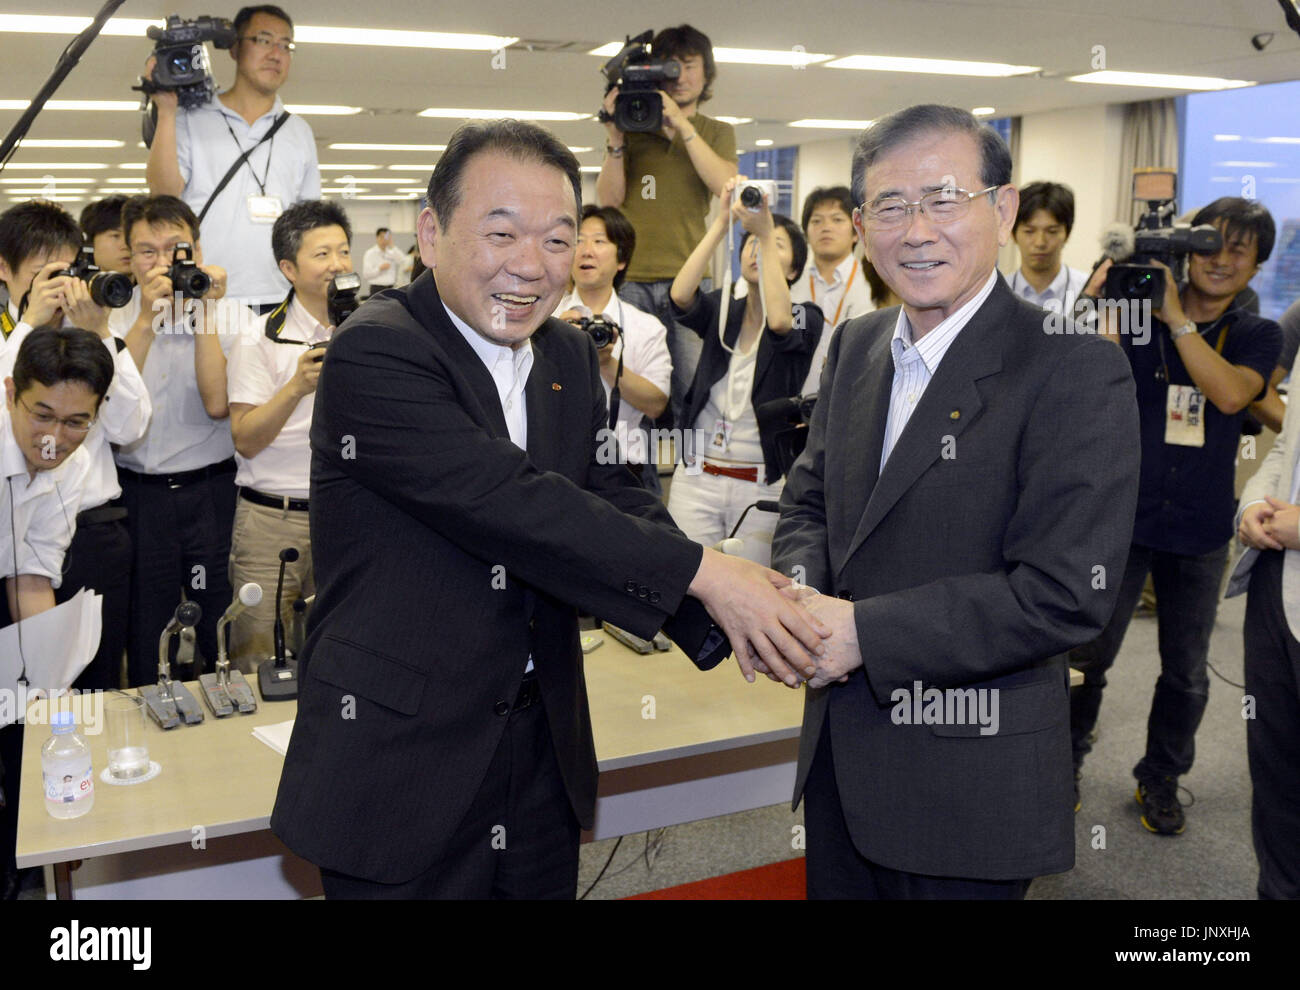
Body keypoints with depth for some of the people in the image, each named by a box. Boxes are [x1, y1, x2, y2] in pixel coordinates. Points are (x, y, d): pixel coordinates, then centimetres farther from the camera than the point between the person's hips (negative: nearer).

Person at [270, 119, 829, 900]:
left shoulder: (571, 355, 6)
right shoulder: (373, 358, -18)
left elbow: (616, 502, 0)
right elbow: (509, 504, -27)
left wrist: (722, 616, -17)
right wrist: (701, 573, -25)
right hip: (400, 769, -6)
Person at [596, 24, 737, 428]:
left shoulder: (717, 132, 14)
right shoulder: (633, 127, 12)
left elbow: (724, 184, -7)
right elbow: (608, 199, 4)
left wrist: (682, 125, -11)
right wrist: (615, 138, -7)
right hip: (630, 278, 0)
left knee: (692, 391, -4)